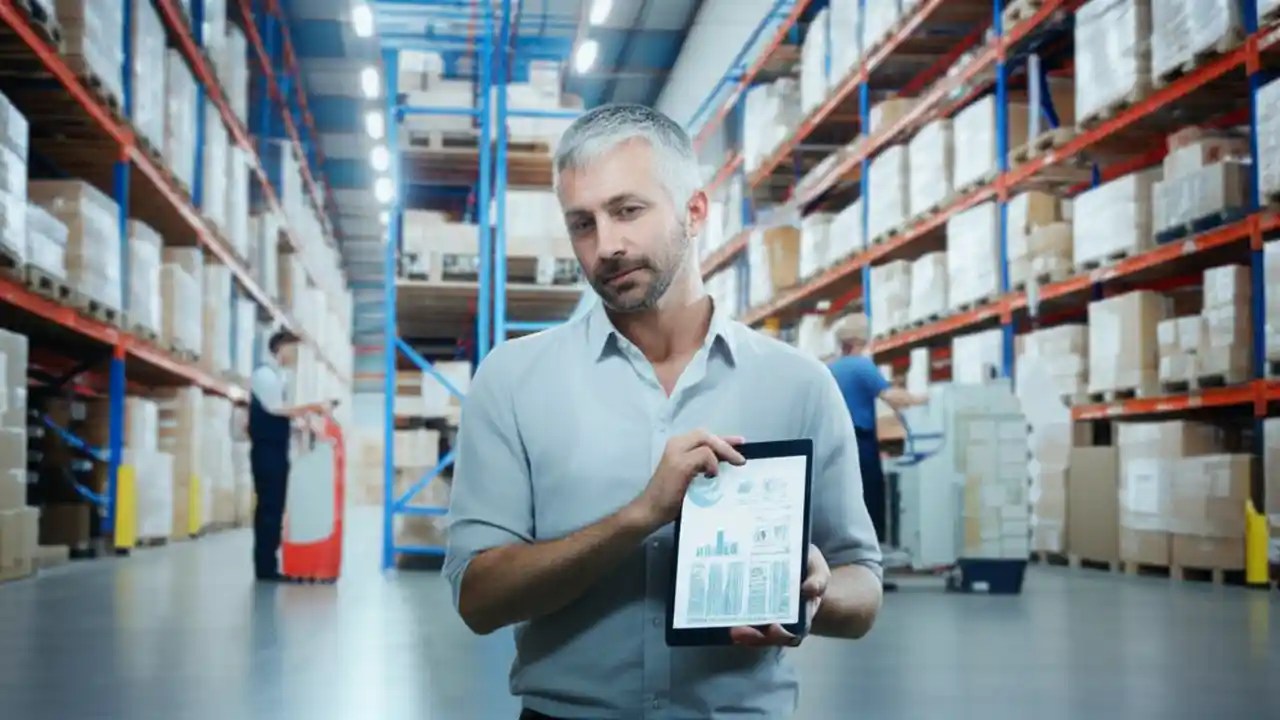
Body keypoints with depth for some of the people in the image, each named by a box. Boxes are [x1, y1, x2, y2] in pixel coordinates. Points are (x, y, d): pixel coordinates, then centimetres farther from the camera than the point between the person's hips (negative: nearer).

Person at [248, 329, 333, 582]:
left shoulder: (279, 376, 17)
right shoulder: (265, 374, -11)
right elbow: (275, 409, -19)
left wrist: (303, 414, 6)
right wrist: (310, 408, -16)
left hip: (277, 450, 9)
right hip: (267, 450, -9)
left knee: (275, 507, 9)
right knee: (269, 507, -9)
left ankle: (269, 564, 12)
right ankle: (265, 567, -6)